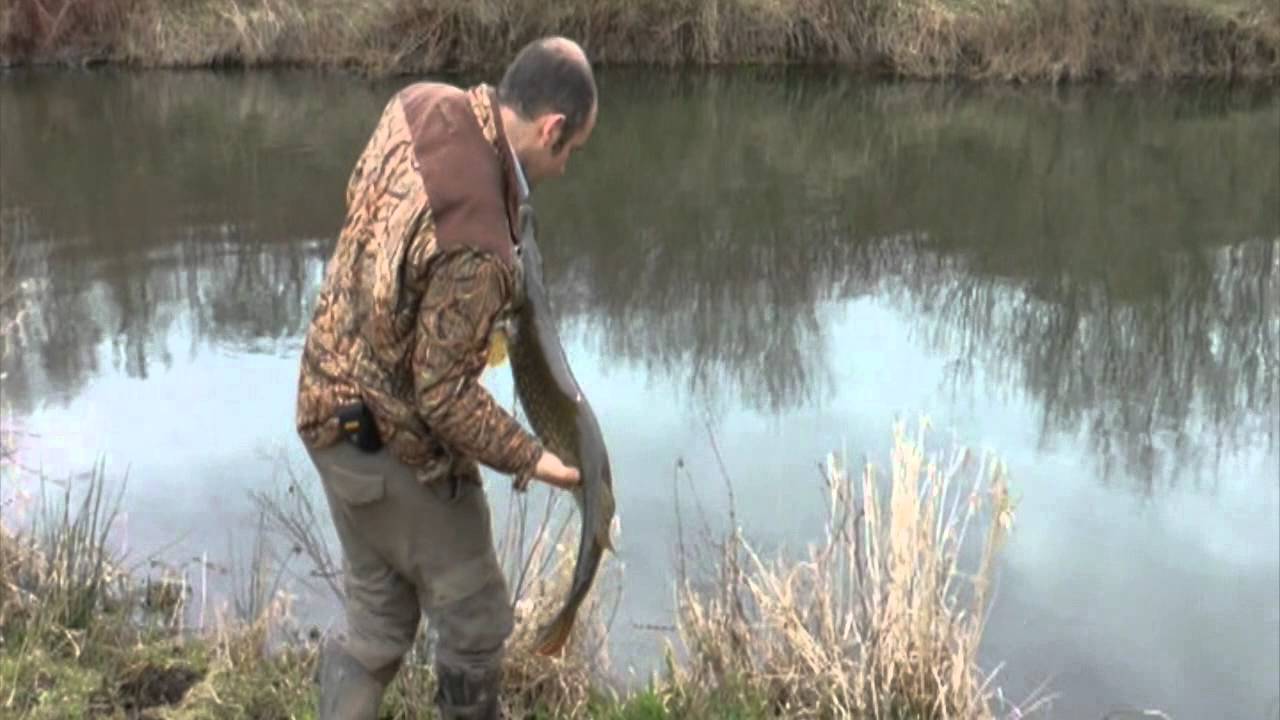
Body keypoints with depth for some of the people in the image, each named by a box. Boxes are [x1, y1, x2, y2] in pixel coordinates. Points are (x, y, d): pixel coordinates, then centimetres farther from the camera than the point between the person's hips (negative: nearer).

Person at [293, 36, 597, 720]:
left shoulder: (420, 104, -8)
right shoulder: (477, 246, -32)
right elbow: (444, 392, -24)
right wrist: (528, 458, -10)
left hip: (332, 405, 9)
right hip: (395, 446, -9)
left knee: (378, 623, 21)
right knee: (475, 622, 14)